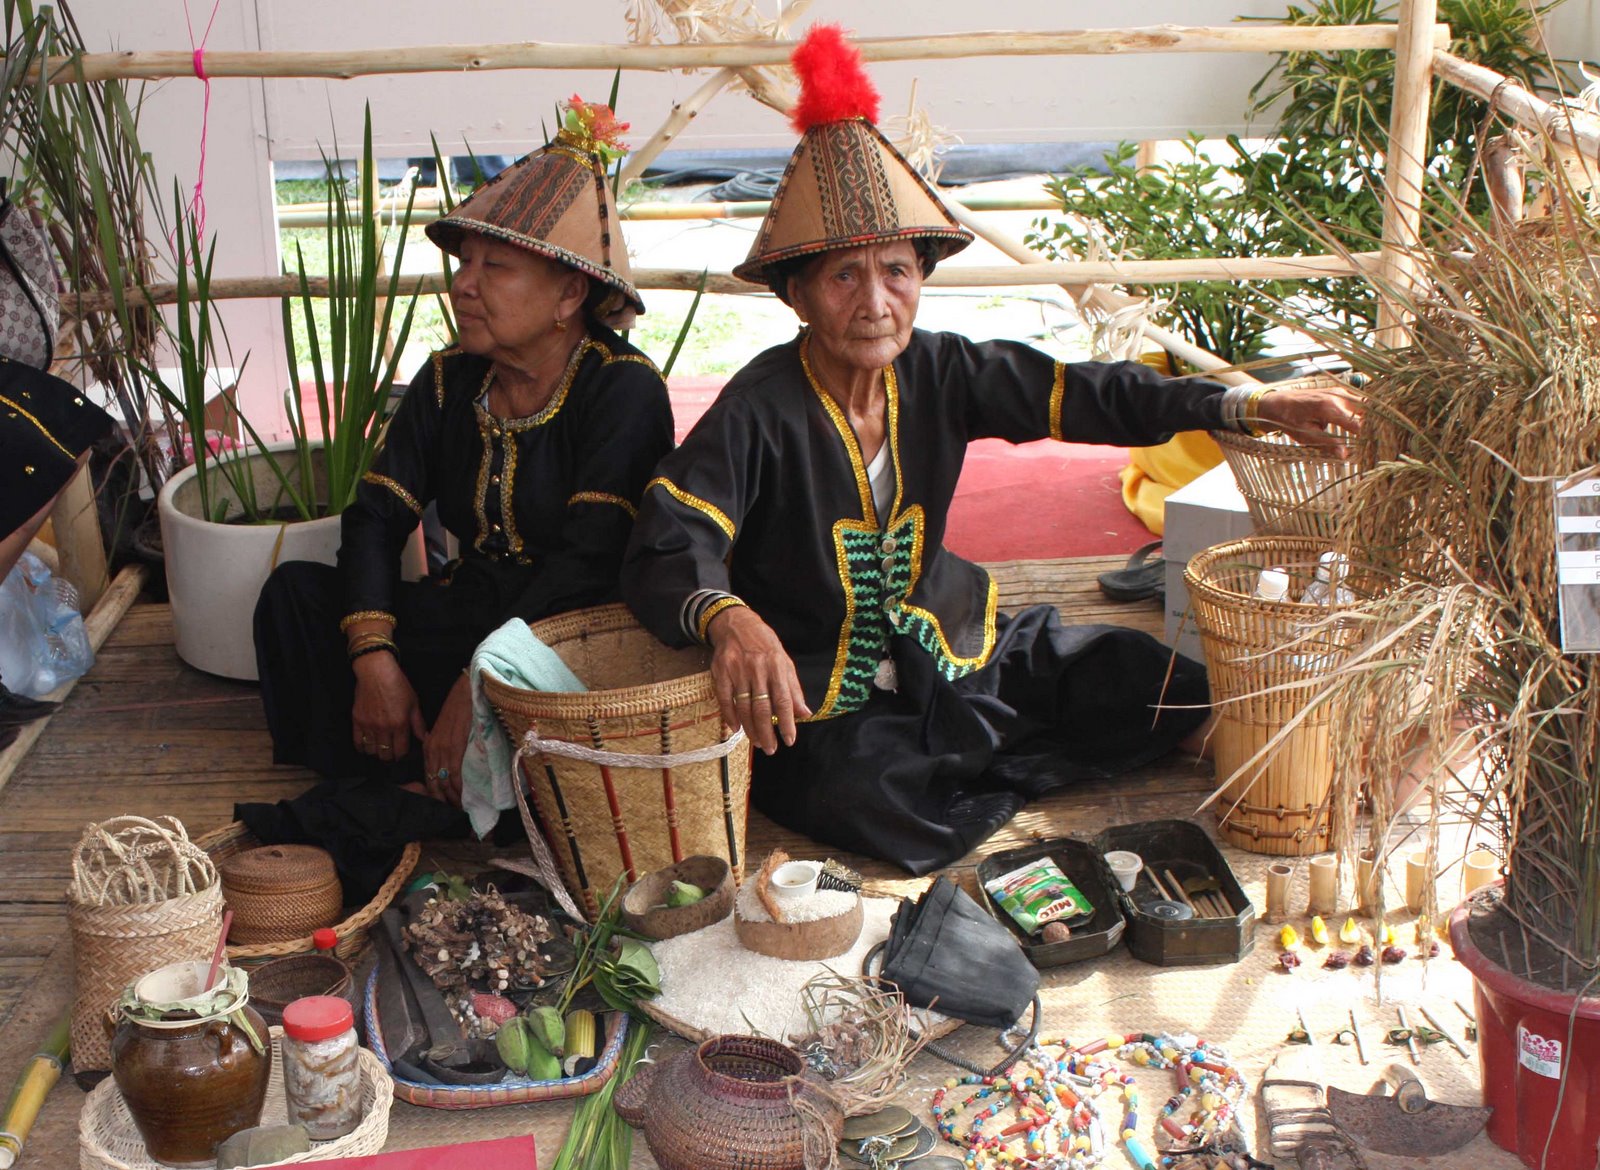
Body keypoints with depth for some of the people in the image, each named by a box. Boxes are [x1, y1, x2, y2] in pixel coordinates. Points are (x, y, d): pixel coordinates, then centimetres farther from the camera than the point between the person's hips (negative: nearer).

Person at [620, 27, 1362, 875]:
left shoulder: (938, 373, -6)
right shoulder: (759, 412, -21)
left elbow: (1080, 394, -5)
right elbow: (665, 551, -29)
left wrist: (1252, 407, -13)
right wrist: (728, 619, -53)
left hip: (949, 647, 5)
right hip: (819, 692, -4)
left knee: (1175, 695, -3)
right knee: (874, 802, -35)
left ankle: (952, 770, 3)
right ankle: (991, 779, -2)